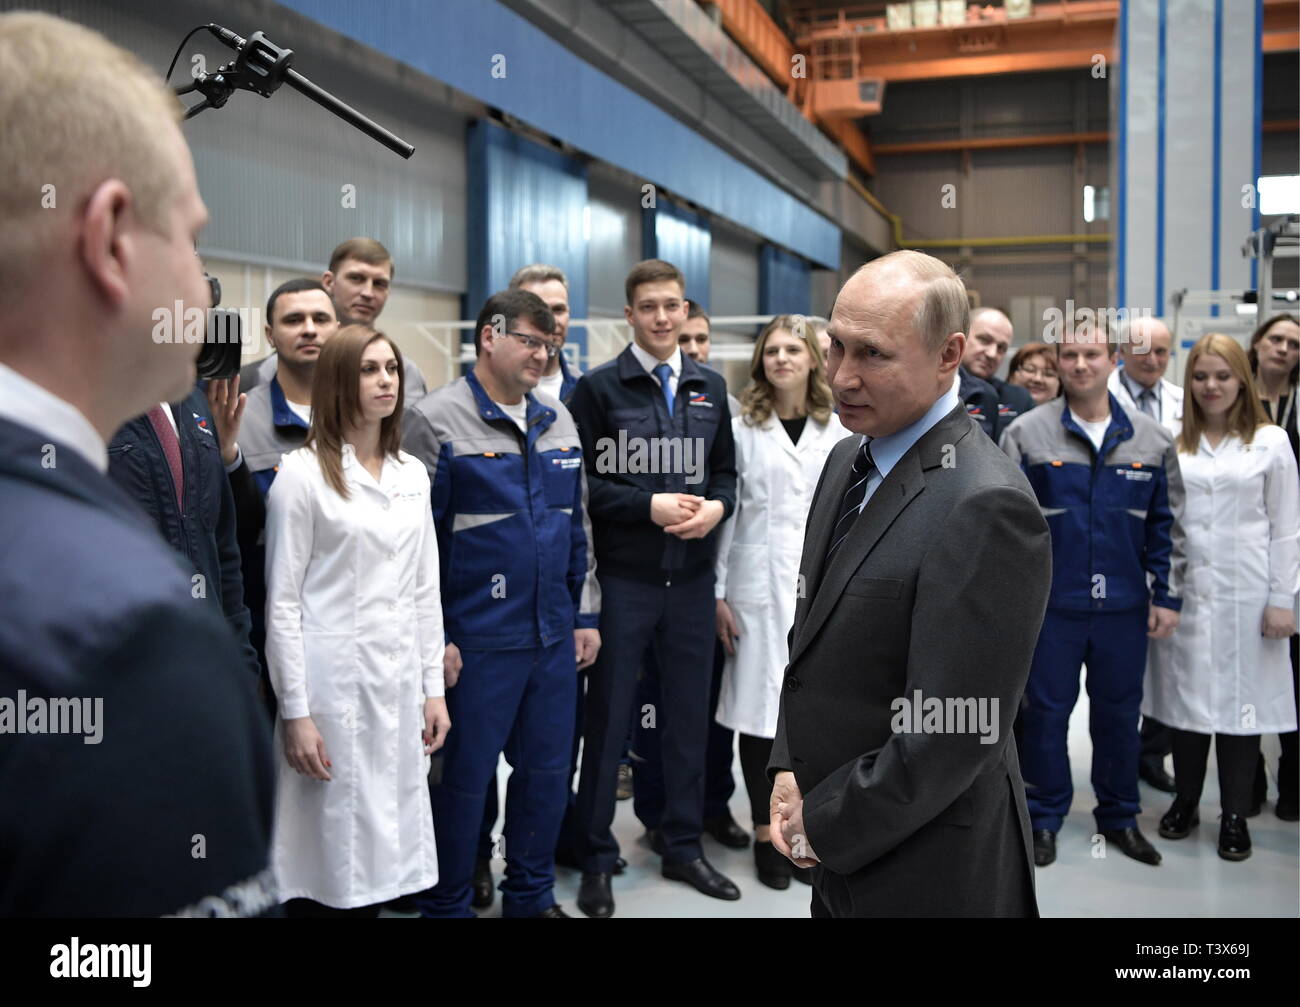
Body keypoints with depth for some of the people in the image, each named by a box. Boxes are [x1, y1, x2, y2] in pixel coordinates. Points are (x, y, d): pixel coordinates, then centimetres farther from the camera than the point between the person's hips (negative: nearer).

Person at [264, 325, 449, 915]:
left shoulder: (412, 474, 10)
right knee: (328, 851, 3)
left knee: (382, 846, 11)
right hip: (332, 680, -5)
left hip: (400, 680, 5)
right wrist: (295, 712, -11)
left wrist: (433, 687, 9)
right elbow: (282, 602, -8)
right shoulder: (303, 473, -7)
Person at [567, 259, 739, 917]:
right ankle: (596, 857, 20)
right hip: (624, 578, -4)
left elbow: (725, 471, 14)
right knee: (608, 719, 5)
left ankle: (683, 847, 28)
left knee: (689, 715, 12)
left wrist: (716, 506, -7)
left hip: (693, 578, 4)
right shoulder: (598, 388, -3)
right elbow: (580, 483, -8)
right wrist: (648, 505, -16)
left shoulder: (711, 388, 11)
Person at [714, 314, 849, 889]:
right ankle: (765, 834, 15)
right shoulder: (742, 429, 2)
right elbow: (726, 513, 1)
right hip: (759, 584, -1)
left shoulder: (837, 431, 8)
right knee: (759, 709, 2)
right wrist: (719, 593, -2)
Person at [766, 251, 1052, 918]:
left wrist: (822, 825, -13)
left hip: (926, 872, -7)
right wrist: (788, 770, 2)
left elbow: (951, 737, -24)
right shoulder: (849, 459, 3)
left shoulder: (986, 507, -25)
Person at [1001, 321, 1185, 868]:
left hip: (1125, 605, 2)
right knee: (1046, 711, 7)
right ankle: (1044, 818, 23)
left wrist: (1167, 596, 5)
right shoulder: (1026, 433, -3)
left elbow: (1167, 524, 9)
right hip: (1050, 602, -2)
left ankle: (1119, 817, 31)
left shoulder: (1152, 439, 4)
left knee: (1119, 712, 13)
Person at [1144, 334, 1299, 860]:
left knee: (1242, 699, 4)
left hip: (1245, 595, -1)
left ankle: (1235, 815, 17)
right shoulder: (1171, 443, 5)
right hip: (1184, 592, 1)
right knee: (1186, 695, 9)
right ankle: (1185, 800, 24)